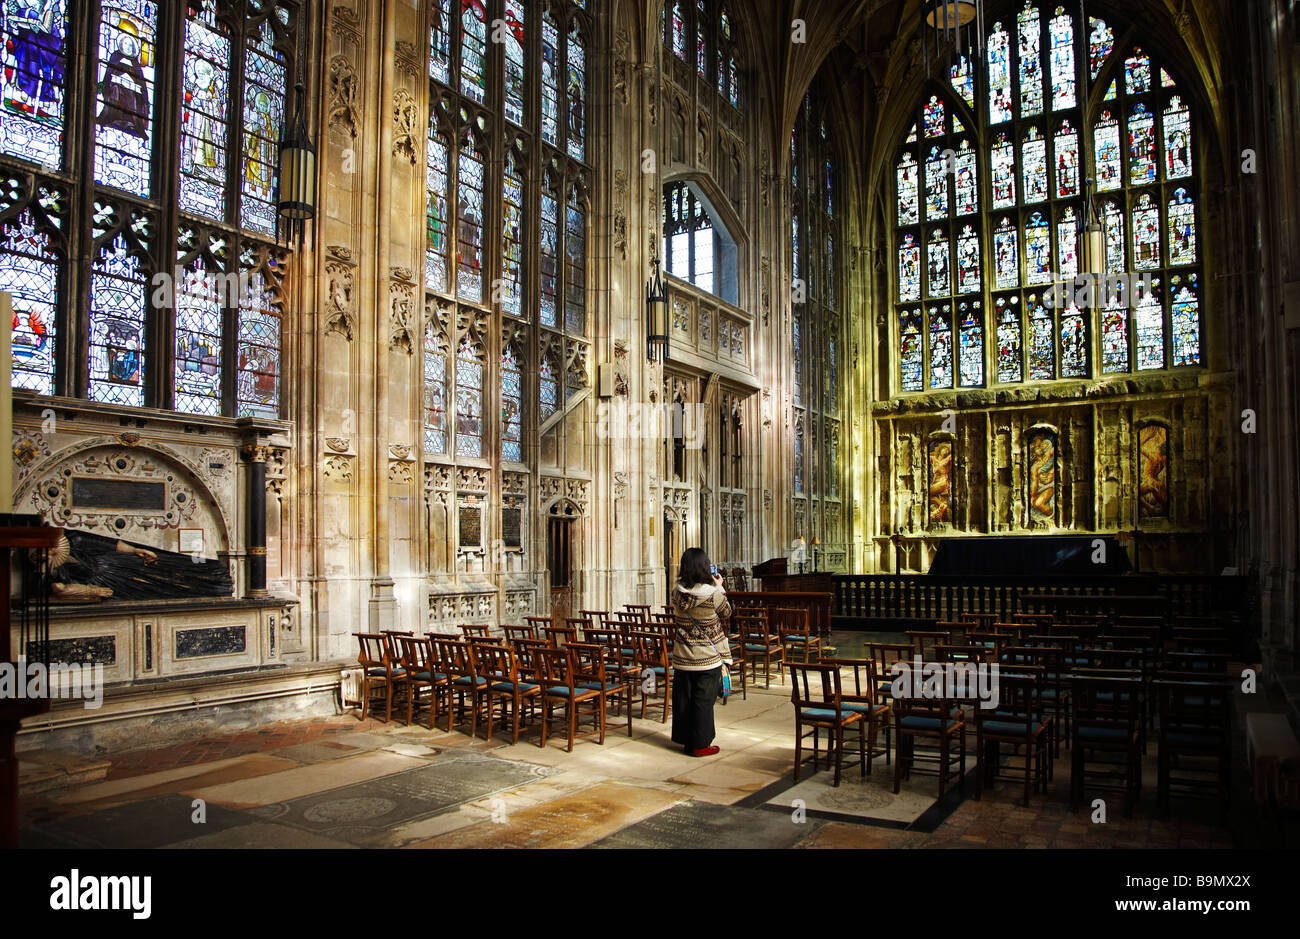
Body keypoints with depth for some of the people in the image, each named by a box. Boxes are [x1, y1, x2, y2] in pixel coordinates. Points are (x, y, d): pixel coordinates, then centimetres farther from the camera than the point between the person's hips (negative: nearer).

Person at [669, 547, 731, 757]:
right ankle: (700, 744, 11)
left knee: (683, 698, 13)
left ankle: (685, 739, 24)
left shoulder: (677, 592, -5)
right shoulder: (713, 593, -18)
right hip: (708, 657, -4)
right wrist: (720, 588, 13)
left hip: (682, 657, 4)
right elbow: (726, 612, 0)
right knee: (704, 700, 5)